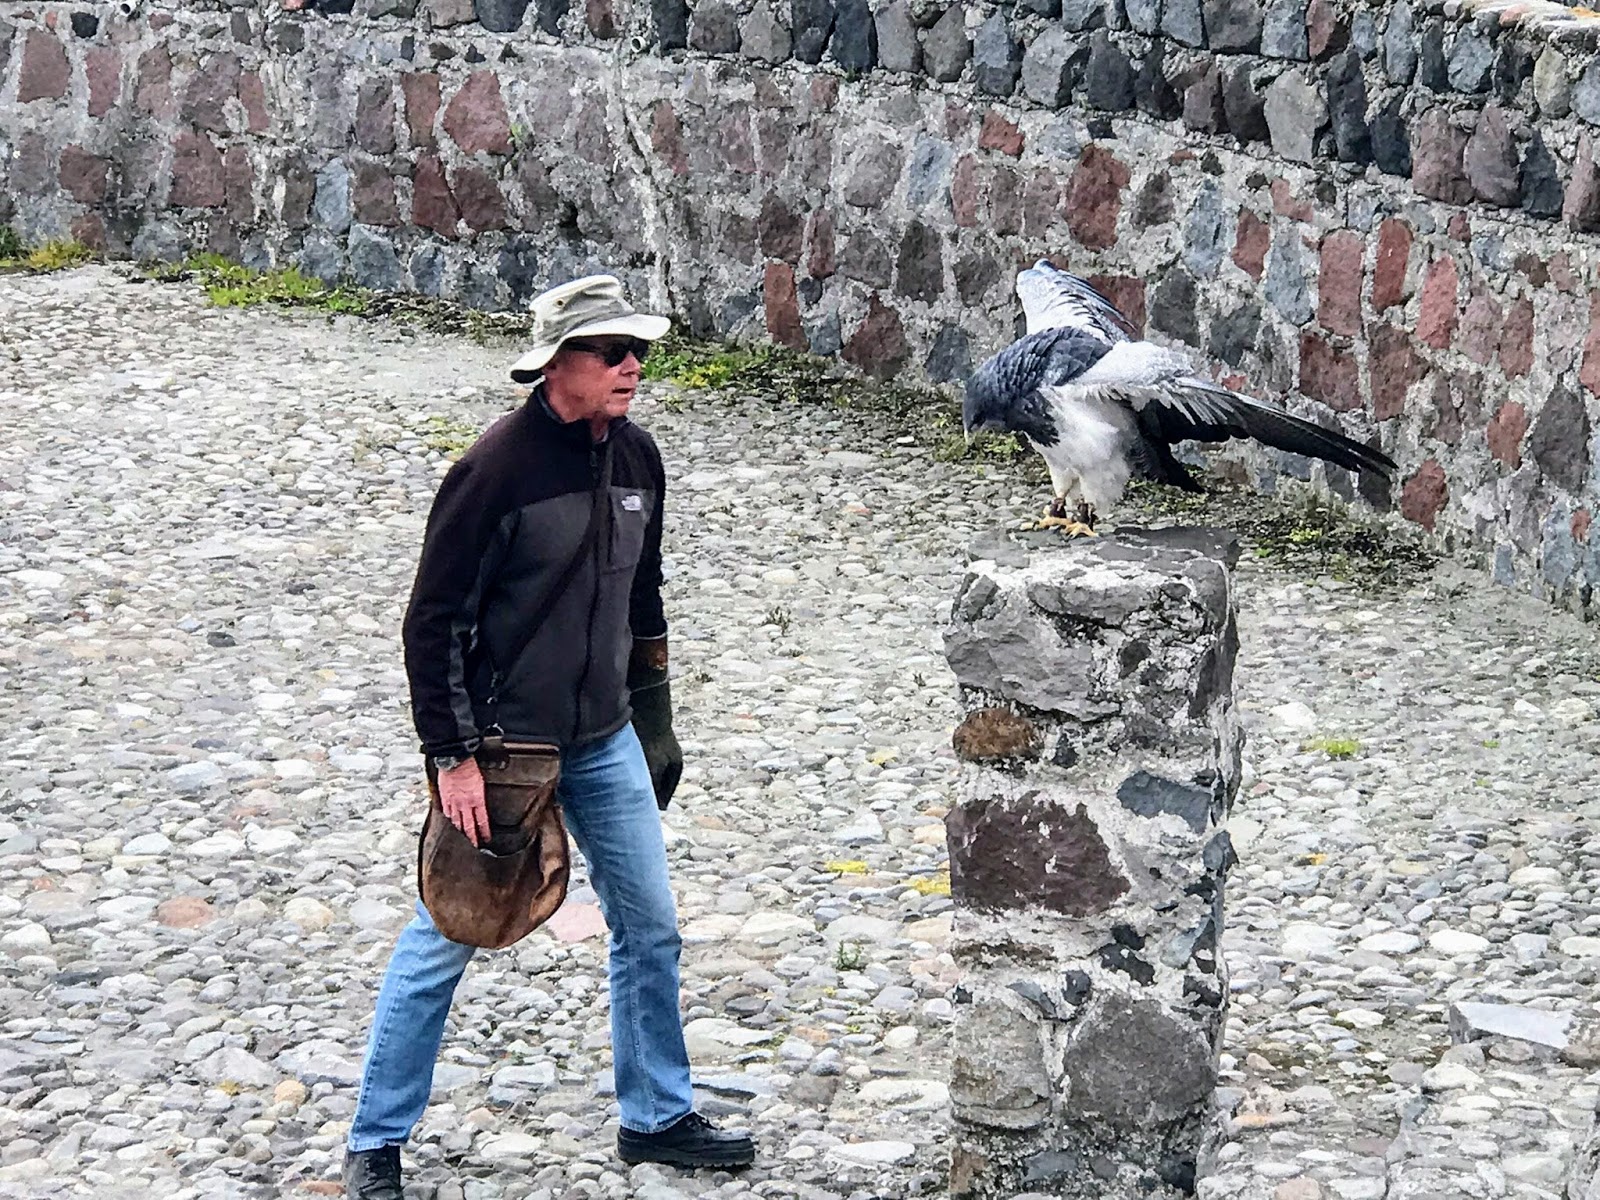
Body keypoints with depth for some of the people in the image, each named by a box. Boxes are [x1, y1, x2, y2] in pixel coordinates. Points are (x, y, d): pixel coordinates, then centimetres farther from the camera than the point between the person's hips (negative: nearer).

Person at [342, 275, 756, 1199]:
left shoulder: (638, 459, 2)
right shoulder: (497, 468, -20)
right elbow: (433, 621, -17)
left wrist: (650, 717, 18)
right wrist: (454, 758, -18)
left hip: (605, 742, 7)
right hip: (500, 742, -6)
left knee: (651, 927, 12)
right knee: (444, 942, 2)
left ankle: (657, 1118, 29)